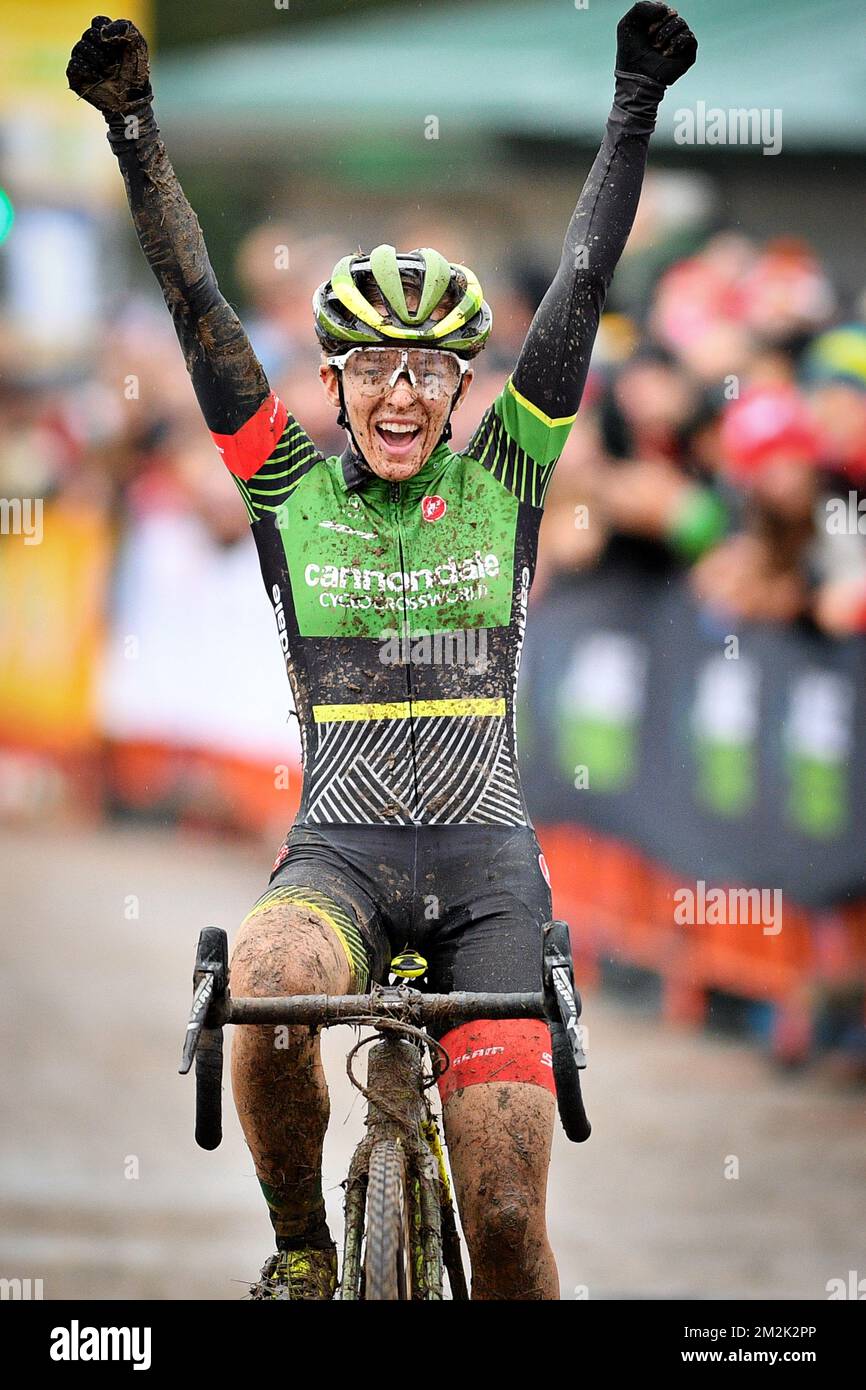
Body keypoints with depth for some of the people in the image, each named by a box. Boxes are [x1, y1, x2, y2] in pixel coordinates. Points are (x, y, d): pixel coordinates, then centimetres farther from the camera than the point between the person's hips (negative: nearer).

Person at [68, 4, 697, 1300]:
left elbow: (582, 287, 2)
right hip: (341, 846, -1)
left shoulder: (501, 483, 7)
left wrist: (635, 109, -2)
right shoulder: (293, 491, 6)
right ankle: (301, 1254, -13)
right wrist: (134, 131, -6)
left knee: (507, 1218, -10)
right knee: (268, 988, -36)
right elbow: (198, 303, 1)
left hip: (485, 861, 1)